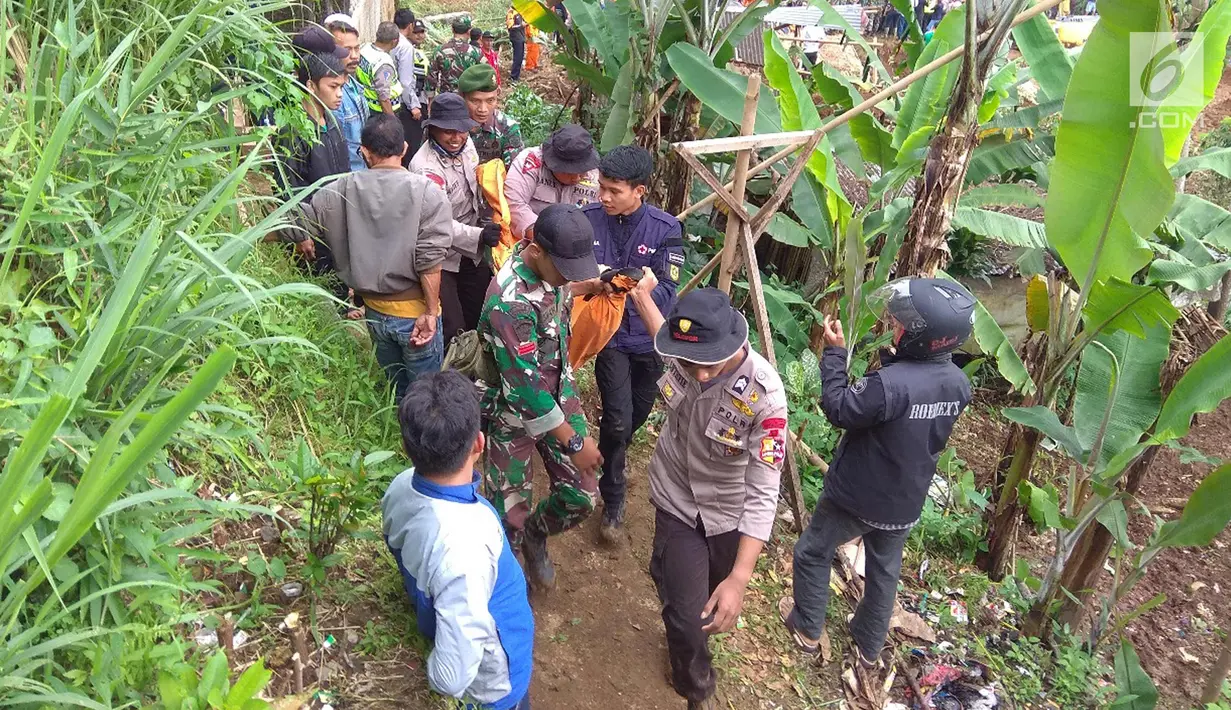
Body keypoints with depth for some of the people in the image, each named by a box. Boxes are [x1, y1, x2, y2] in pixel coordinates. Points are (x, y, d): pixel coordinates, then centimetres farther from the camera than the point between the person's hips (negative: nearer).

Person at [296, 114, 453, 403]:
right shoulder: (426, 192, -15)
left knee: (396, 388, 24)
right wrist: (432, 310, -14)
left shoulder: (345, 189, -4)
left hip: (374, 310, 4)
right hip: (414, 311, -4)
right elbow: (429, 259, -20)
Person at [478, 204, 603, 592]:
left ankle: (536, 535, 38)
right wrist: (573, 442, -23)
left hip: (558, 394, 7)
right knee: (512, 512, 5)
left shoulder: (547, 264, -10)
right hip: (514, 413, -7)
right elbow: (524, 386, -29)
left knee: (582, 494, 6)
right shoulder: (510, 301, -33)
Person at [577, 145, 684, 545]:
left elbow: (666, 291, -18)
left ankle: (608, 462, 51)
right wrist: (589, 284, -29)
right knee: (618, 420, -11)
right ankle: (613, 504, 11)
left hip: (649, 336, 2)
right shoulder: (588, 219, -12)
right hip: (610, 334, -2)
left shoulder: (665, 229, -13)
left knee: (639, 414, 19)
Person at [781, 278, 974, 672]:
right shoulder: (958, 383, -10)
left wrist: (835, 353, -16)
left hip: (856, 495, -6)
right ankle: (869, 645, 45)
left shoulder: (889, 383, -34)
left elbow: (838, 409, -21)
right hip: (905, 502, 7)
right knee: (884, 570, 26)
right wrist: (890, 357, -3)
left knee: (812, 553, 19)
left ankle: (807, 628, 35)